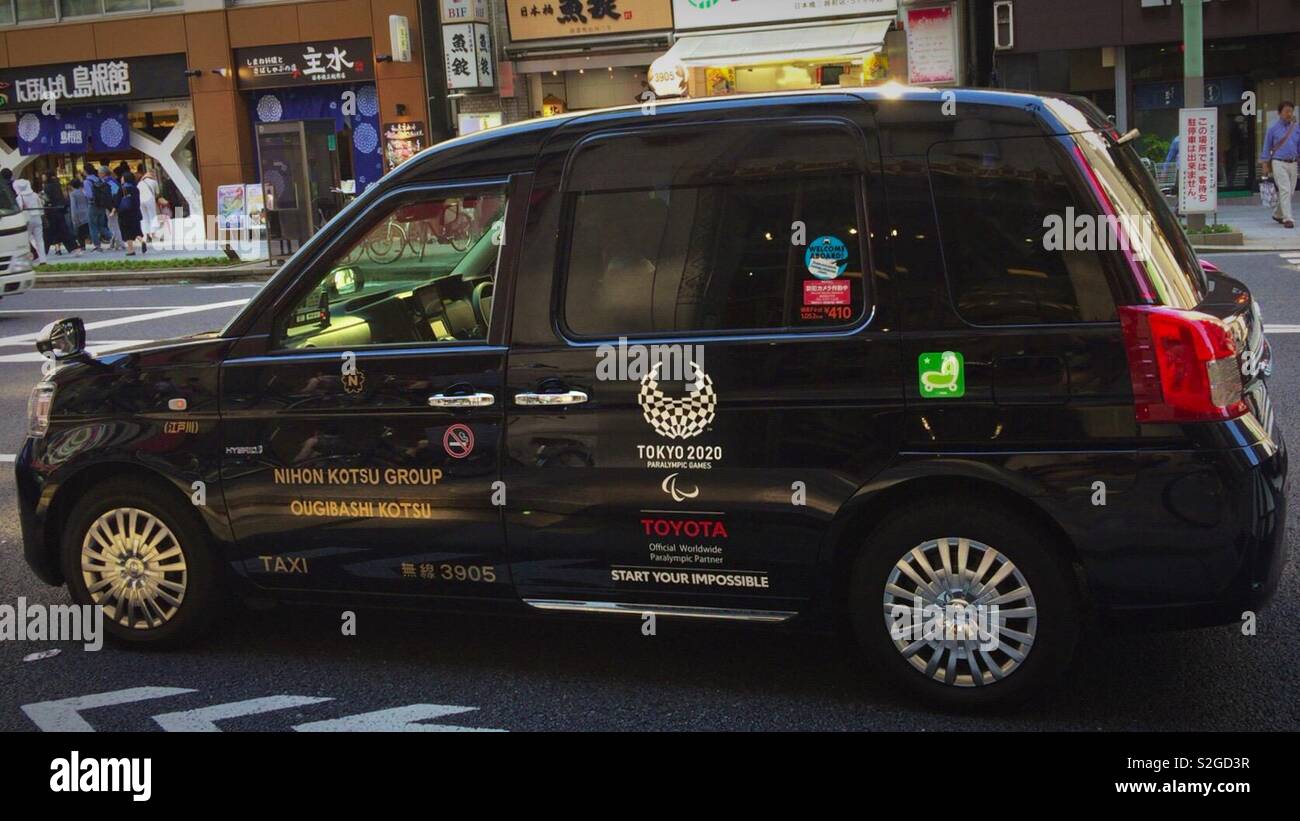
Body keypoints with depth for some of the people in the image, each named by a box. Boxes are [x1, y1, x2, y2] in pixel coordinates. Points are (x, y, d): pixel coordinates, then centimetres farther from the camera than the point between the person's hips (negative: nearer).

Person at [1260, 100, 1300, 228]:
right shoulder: (1273, 128, -2)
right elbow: (1266, 148, 2)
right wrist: (1265, 165, -1)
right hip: (1279, 163, -5)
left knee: (1290, 191, 10)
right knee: (1285, 190, -14)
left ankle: (1277, 214, 28)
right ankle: (1288, 219, -15)